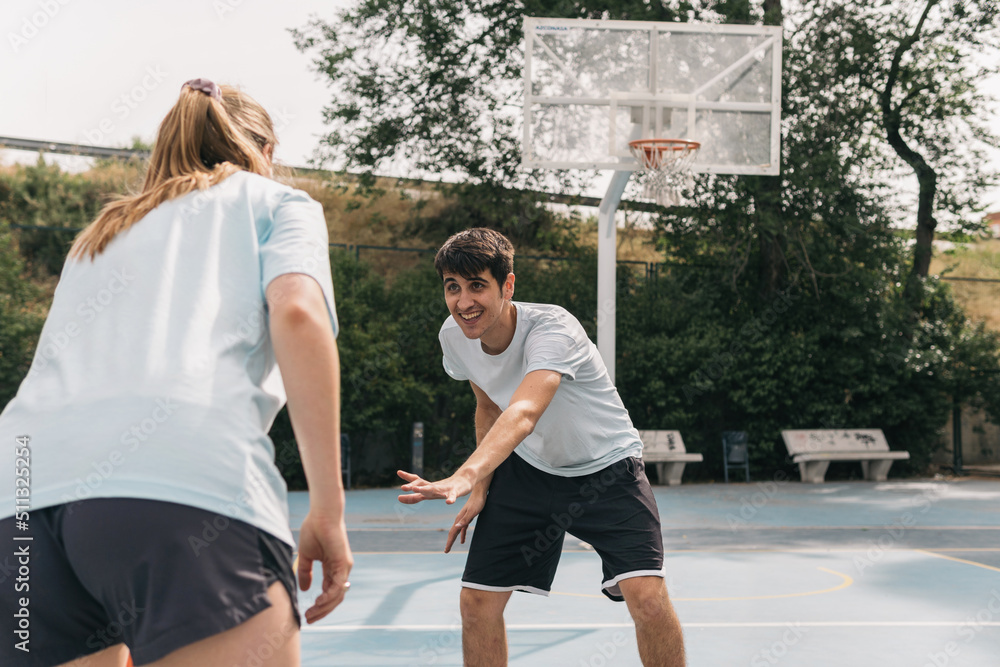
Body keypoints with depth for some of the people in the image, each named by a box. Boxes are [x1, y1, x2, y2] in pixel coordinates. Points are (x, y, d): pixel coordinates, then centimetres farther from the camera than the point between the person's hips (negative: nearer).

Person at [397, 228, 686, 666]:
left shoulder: (553, 329, -32)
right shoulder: (454, 337, -11)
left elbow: (523, 413, -50)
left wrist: (465, 475, -66)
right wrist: (481, 487, 1)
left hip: (606, 469, -5)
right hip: (527, 470, 5)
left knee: (647, 598, -23)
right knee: (477, 601, -2)